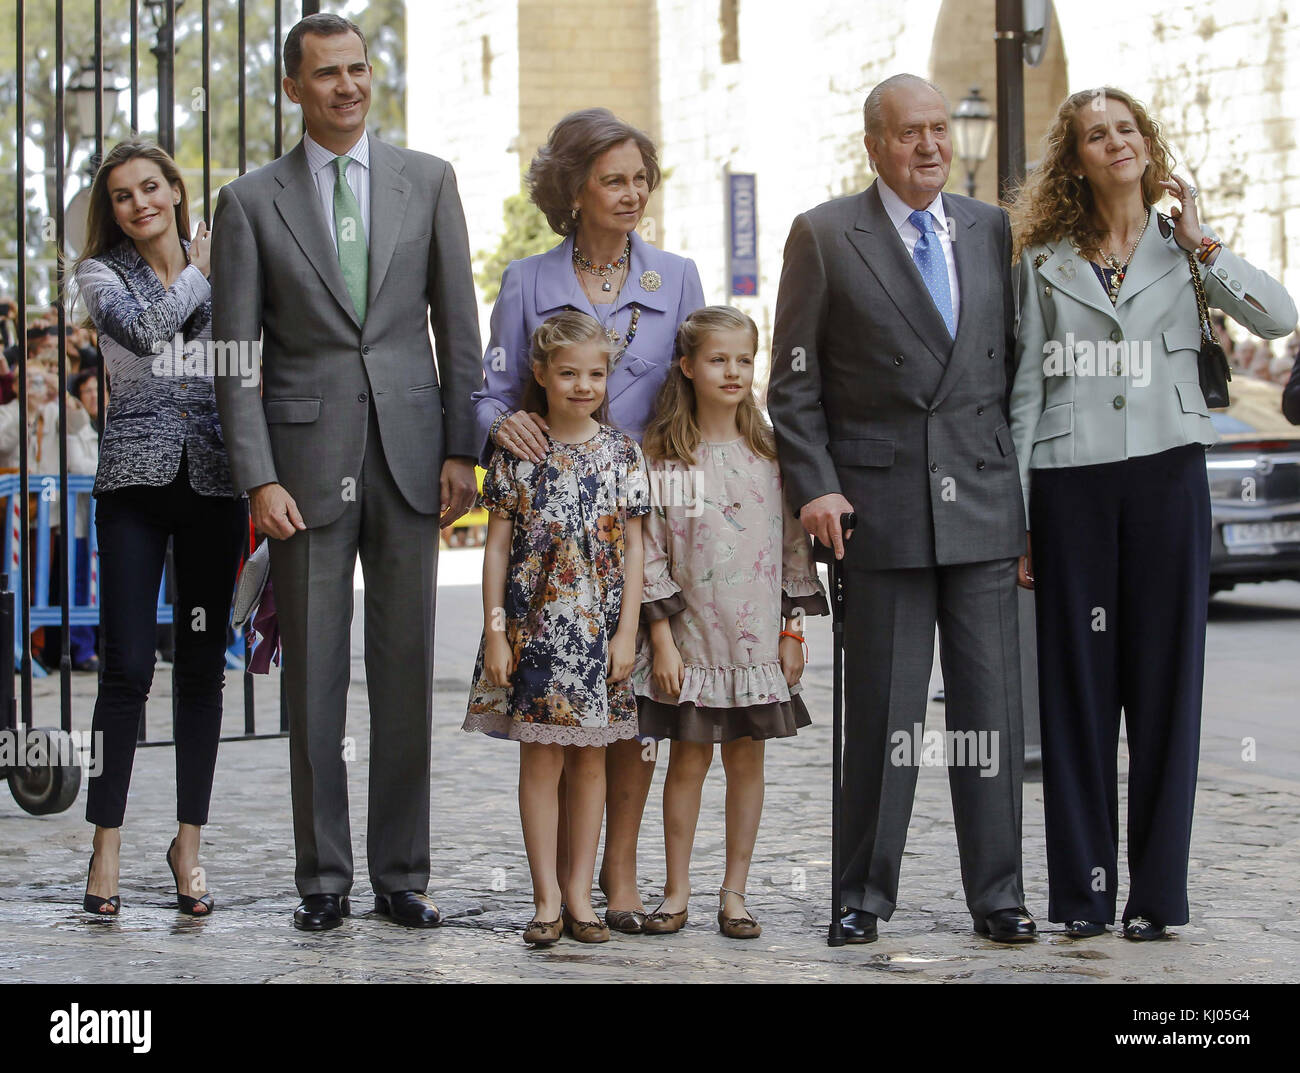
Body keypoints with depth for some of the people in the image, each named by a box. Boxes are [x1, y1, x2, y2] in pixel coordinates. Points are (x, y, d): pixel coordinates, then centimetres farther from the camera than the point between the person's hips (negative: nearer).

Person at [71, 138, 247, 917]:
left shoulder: (223, 266, 11)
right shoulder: (101, 273, 4)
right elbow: (144, 331, -17)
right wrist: (195, 273, -5)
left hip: (213, 480, 2)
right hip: (135, 480, -2)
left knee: (203, 666, 4)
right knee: (128, 667, -6)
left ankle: (189, 845, 12)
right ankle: (107, 846, 3)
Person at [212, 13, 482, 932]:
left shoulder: (428, 182, 8)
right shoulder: (251, 202, 3)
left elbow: (459, 326, 8)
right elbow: (236, 358, 1)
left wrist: (462, 450, 1)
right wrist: (259, 478, -8)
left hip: (409, 455, 1)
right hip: (306, 456, -1)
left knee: (405, 673, 4)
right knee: (313, 678, 3)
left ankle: (402, 873, 12)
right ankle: (324, 878, 11)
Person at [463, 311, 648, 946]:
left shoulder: (622, 452, 4)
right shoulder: (516, 452, 0)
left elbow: (631, 548, 4)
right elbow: (497, 546, 1)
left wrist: (627, 632, -2)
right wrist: (495, 632, -5)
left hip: (600, 627, 2)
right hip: (534, 625, -2)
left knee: (590, 757, 7)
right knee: (541, 756, 0)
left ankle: (579, 893, 14)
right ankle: (547, 899, 5)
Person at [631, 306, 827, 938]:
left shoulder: (772, 454, 5)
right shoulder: (663, 457, -3)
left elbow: (795, 542, 8)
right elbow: (651, 552, -4)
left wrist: (793, 630, 4)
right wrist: (661, 639, -8)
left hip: (758, 640, 2)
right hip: (690, 639, -2)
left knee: (747, 761, 6)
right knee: (688, 761, 2)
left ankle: (734, 892, 14)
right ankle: (677, 892, 12)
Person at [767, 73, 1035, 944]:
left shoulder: (989, 229, 12)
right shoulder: (825, 236, 2)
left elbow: (1011, 365, 14)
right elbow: (793, 383, 2)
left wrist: (1021, 487, 9)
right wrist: (814, 485, -9)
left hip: (982, 503, 3)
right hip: (882, 505, -3)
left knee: (992, 702, 3)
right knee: (883, 709, 1)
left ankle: (997, 894, 11)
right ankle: (866, 896, 11)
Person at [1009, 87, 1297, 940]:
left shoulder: (1183, 250, 8)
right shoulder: (1046, 261, 10)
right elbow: (1027, 390, 7)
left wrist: (1200, 241, -9)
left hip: (1166, 476, 0)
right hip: (1071, 485, 0)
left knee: (1166, 681, 1)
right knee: (1078, 685, 2)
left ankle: (1158, 893, 7)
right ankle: (1083, 893, 9)